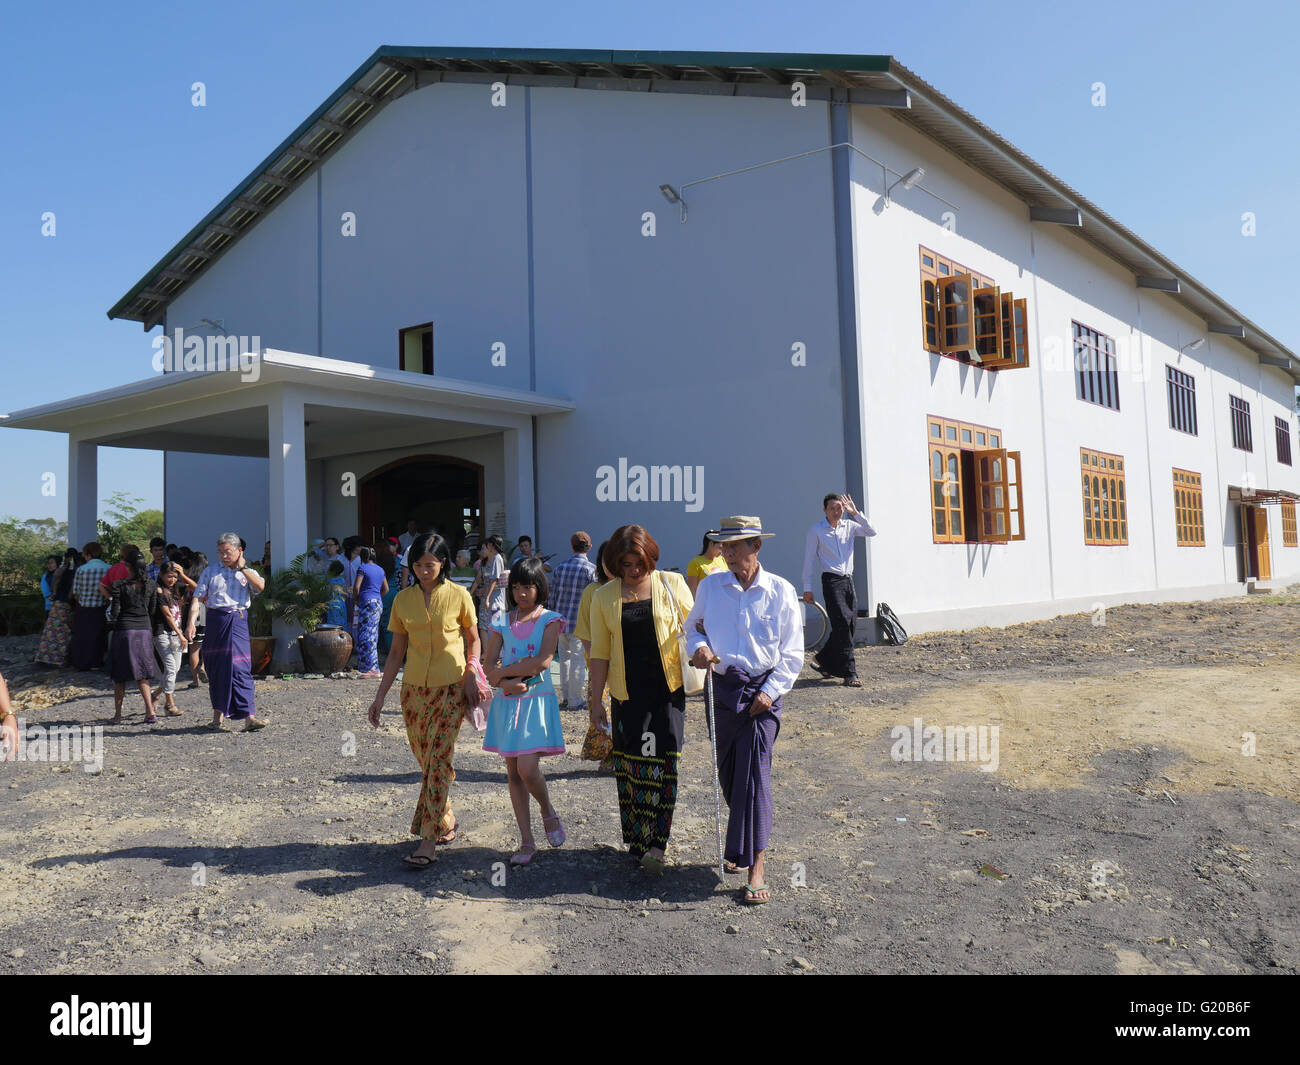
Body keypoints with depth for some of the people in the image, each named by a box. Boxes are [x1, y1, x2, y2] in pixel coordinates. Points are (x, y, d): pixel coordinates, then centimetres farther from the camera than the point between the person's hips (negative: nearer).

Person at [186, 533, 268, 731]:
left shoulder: (247, 572, 12)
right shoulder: (210, 572, 10)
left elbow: (260, 586, -9)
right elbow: (197, 598, 4)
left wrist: (242, 568, -3)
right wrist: (191, 622, -8)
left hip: (238, 621, -1)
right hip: (216, 620, 1)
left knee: (239, 665, -10)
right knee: (215, 667, 6)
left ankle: (248, 716, -14)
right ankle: (218, 712, 23)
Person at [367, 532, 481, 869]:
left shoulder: (458, 595, -4)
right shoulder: (403, 599, 5)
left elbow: (473, 640, 8)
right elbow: (397, 652, 9)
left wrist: (471, 672, -9)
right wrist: (380, 696, 7)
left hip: (451, 688, -4)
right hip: (414, 689, 4)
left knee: (438, 760, -9)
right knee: (426, 760, 9)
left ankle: (428, 842, -8)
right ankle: (446, 819, 30)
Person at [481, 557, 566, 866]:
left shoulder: (549, 620, 1)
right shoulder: (502, 622, 10)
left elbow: (543, 661, -13)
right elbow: (488, 664, 4)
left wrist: (503, 671, -8)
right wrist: (506, 682, -15)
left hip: (537, 699, -4)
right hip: (507, 701, 4)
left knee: (528, 770, -15)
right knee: (513, 773, 5)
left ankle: (548, 811, 16)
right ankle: (526, 842, 14)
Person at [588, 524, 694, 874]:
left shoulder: (672, 584, 1)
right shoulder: (604, 597, 5)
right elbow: (600, 651, 8)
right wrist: (596, 700, 6)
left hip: (668, 690, -1)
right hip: (627, 693, 2)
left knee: (663, 761, -8)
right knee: (630, 766, 3)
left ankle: (656, 843, -3)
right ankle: (637, 841, 16)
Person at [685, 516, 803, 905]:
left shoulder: (780, 591, -2)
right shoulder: (710, 586, 5)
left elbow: (792, 653, 1)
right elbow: (693, 625, 19)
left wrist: (770, 690, -10)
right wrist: (698, 646, -5)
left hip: (762, 690, -3)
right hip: (722, 687, 3)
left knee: (754, 772, -10)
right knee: (728, 771, 10)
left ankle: (756, 867, -7)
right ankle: (739, 847, 32)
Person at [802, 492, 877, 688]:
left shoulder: (849, 526, 11)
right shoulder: (816, 531, 0)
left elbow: (871, 532, -1)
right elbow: (809, 559, 1)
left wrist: (855, 513, -8)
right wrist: (807, 588, -2)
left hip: (848, 580, 5)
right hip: (831, 581, -5)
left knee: (851, 624, 6)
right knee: (842, 623, -13)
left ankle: (823, 661, 23)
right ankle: (849, 673, -11)